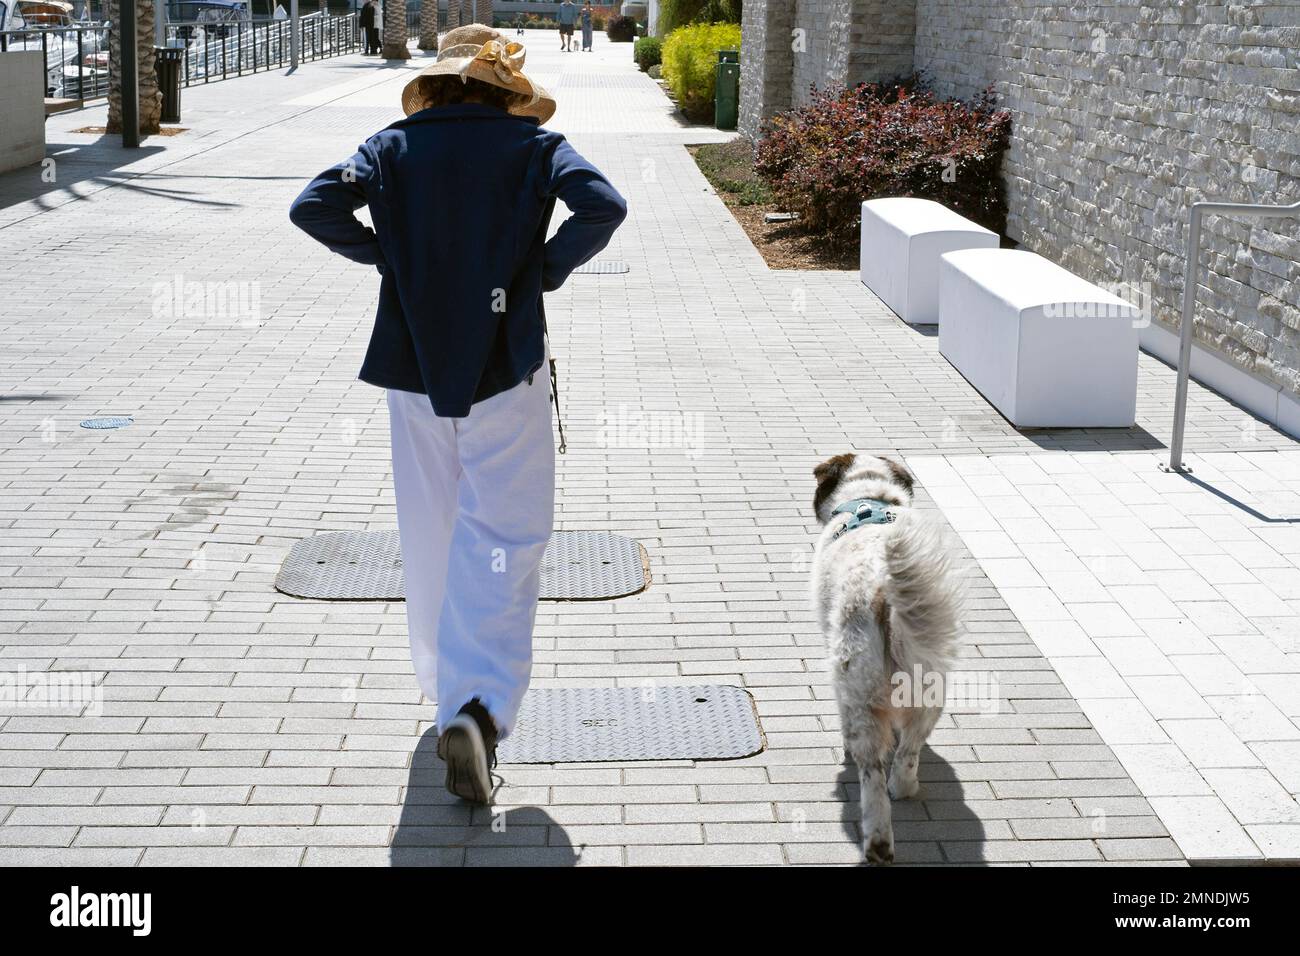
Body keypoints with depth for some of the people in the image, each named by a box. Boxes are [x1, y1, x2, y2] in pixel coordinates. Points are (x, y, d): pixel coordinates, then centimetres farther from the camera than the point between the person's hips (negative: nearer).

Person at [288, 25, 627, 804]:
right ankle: (480, 705, -19)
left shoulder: (395, 145, 4)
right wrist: (549, 268, -3)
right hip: (506, 369, -3)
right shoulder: (534, 145, -2)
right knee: (503, 543, -3)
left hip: (415, 369, 3)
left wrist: (385, 254, 5)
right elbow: (603, 207, -17)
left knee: (431, 539, 16)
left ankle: (449, 688, 30)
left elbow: (314, 206, -7)